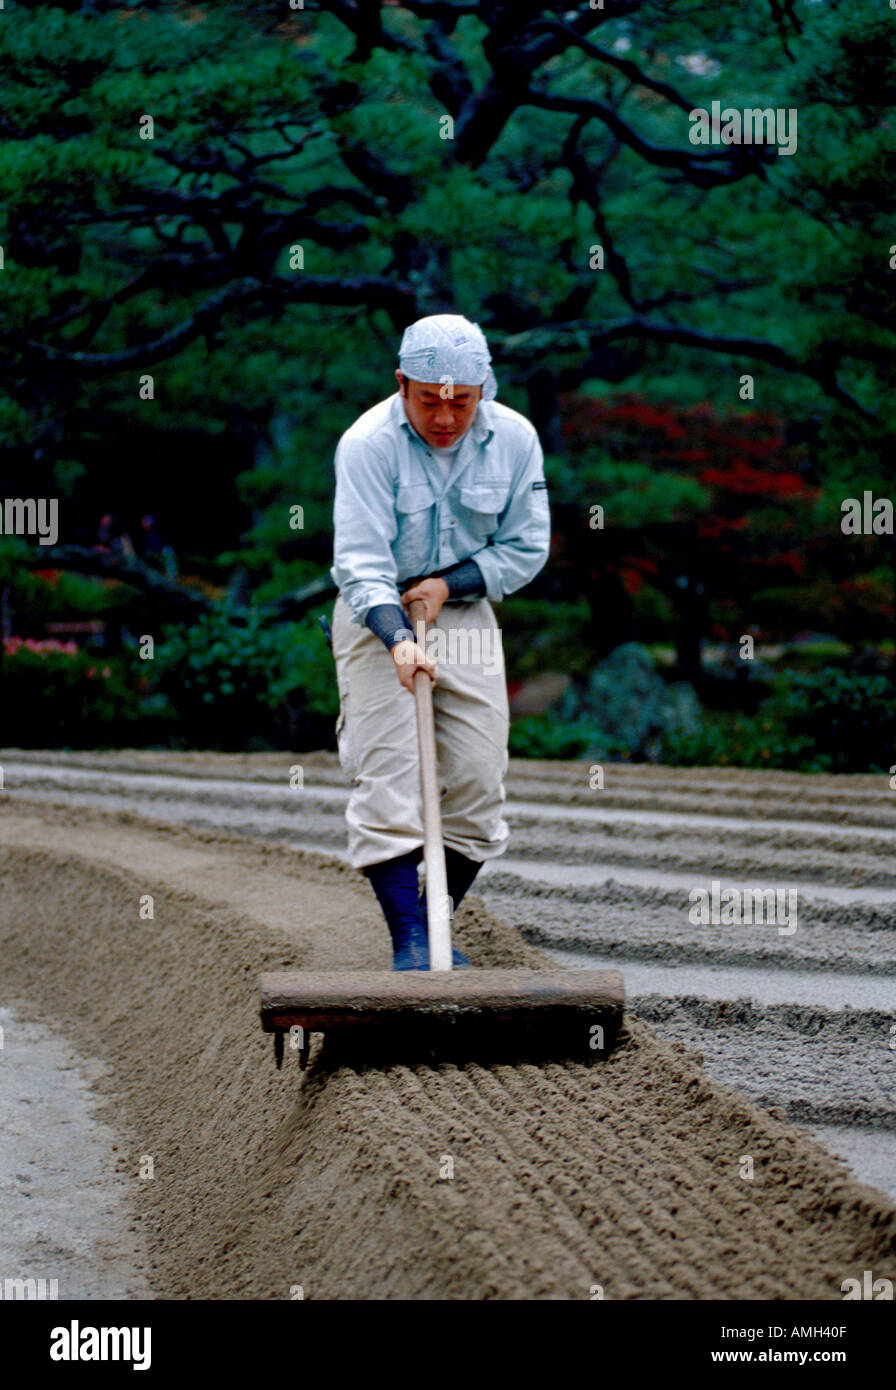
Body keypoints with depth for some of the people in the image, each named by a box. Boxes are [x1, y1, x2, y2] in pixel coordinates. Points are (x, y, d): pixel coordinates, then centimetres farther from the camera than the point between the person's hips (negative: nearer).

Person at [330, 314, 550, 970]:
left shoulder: (515, 439, -9)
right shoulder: (367, 443, -20)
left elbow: (526, 548, 0)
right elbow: (359, 562, -27)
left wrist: (447, 585, -15)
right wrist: (398, 638, -43)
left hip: (466, 612, 4)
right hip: (378, 616, -4)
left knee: (478, 780, 1)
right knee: (388, 775, -13)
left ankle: (438, 925, 15)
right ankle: (409, 941, -12)